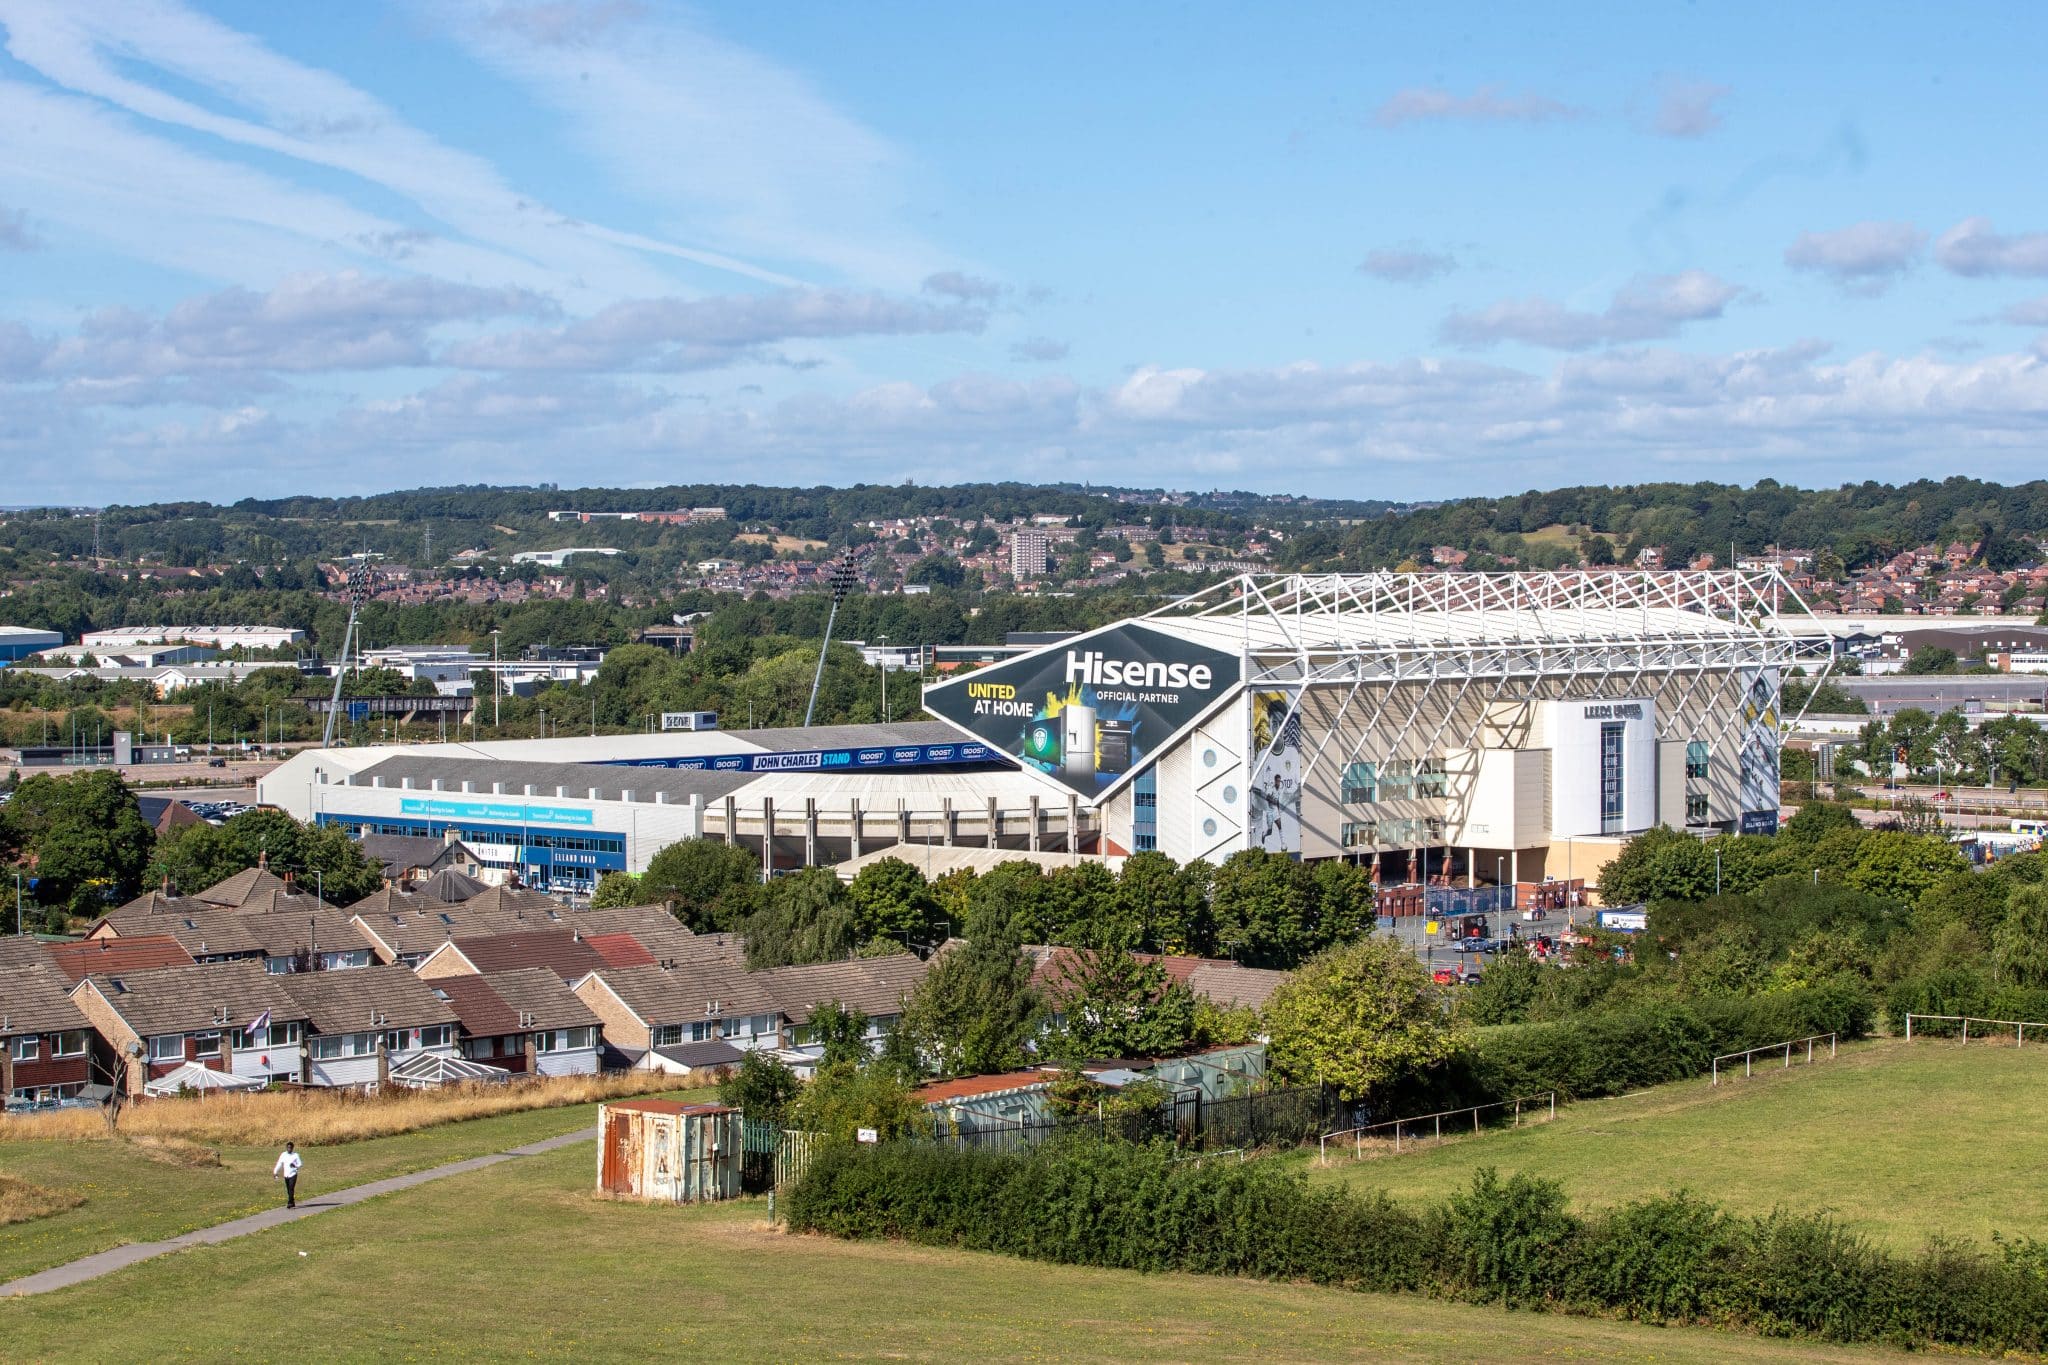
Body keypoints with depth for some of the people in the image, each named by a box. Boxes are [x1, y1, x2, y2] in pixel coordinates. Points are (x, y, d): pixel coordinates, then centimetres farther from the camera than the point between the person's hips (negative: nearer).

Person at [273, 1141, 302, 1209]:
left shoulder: (295, 1155, -1)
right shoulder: (283, 1155, 6)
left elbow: (300, 1164, 0)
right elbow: (279, 1164, 8)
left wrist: (295, 1166, -21)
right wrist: (275, 1172, 1)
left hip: (293, 1175, -3)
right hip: (286, 1175, 3)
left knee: (291, 1189, -14)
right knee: (288, 1190, 7)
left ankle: (290, 1203, -15)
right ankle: (292, 1203, 18)